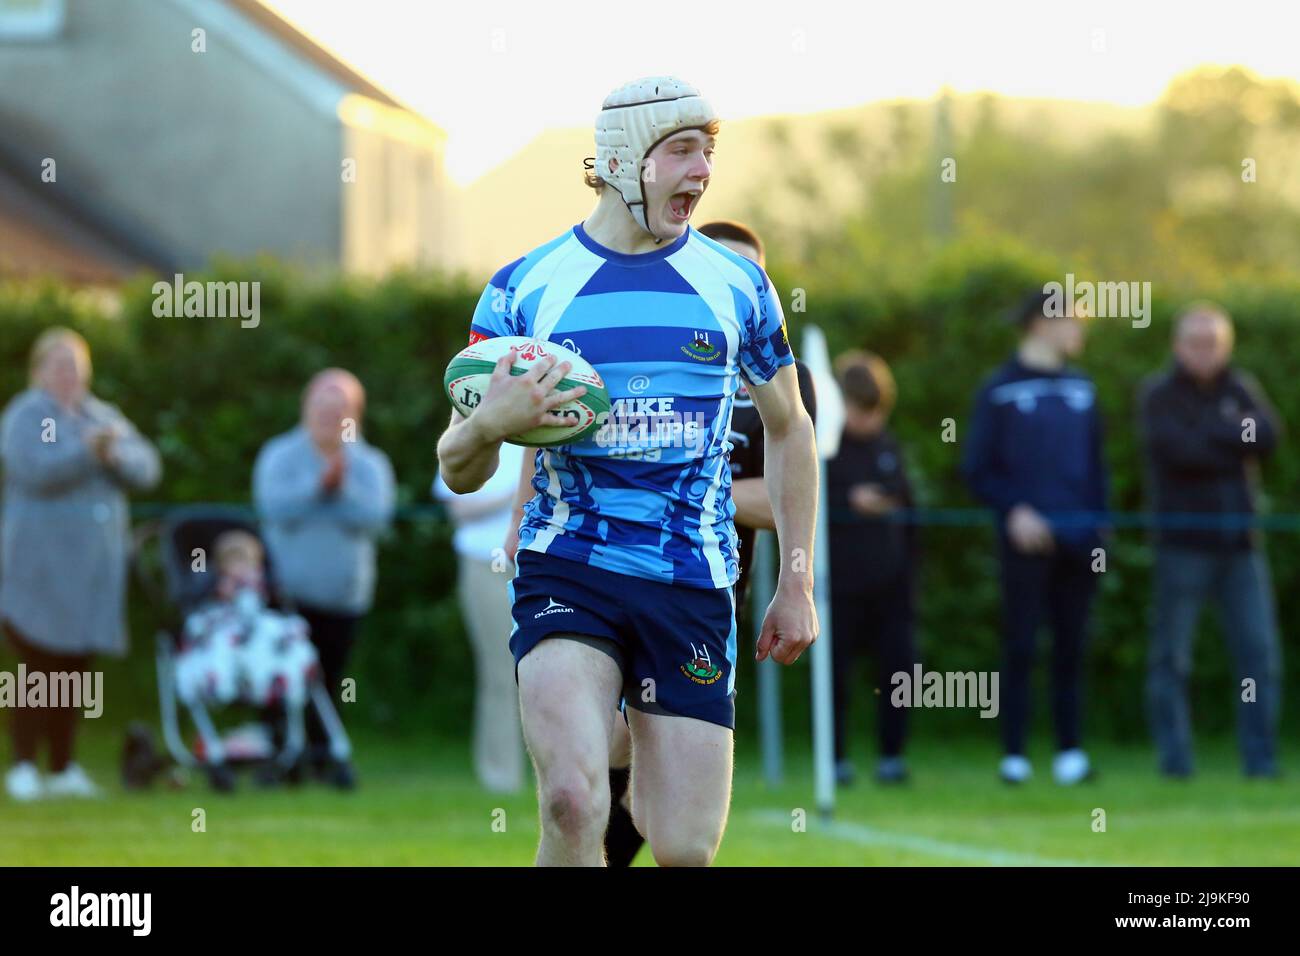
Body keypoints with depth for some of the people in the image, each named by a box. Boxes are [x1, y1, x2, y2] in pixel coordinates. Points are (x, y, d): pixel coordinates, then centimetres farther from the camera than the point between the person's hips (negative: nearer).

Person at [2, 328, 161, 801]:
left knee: (74, 670, 7)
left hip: (93, 567, 6)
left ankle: (63, 769, 12)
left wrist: (118, 454, -17)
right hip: (40, 563, -6)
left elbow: (146, 468, 4)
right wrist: (86, 450, -32)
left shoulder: (102, 416, 14)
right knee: (39, 669, -8)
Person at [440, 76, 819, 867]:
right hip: (567, 574, -2)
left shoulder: (737, 284, 7)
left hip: (693, 589, 2)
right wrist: (489, 424, -17)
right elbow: (461, 472, 7)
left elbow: (789, 427, 20)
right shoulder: (525, 288, 3)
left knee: (686, 848, -2)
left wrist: (798, 586, 14)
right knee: (573, 803, -25)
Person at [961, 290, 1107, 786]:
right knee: (1019, 646, -5)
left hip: (1079, 540, 4)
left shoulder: (1081, 388, 14)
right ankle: (1014, 754, -2)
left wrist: (1101, 521, 7)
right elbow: (976, 470, -1)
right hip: (1027, 539, -4)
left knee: (1071, 647, 5)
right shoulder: (1000, 389, 0)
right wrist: (1013, 510, -12)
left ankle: (1070, 749, 8)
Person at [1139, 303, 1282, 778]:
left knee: (1260, 653, -2)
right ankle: (1174, 755, 3)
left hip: (1240, 543, 3)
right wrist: (1236, 442, -6)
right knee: (1172, 656, -2)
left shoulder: (1241, 390, 13)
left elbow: (1268, 436, -6)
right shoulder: (1159, 394, 1)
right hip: (1184, 541, -3)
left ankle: (1261, 758, 2)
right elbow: (1181, 450, -15)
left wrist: (1212, 430, -11)